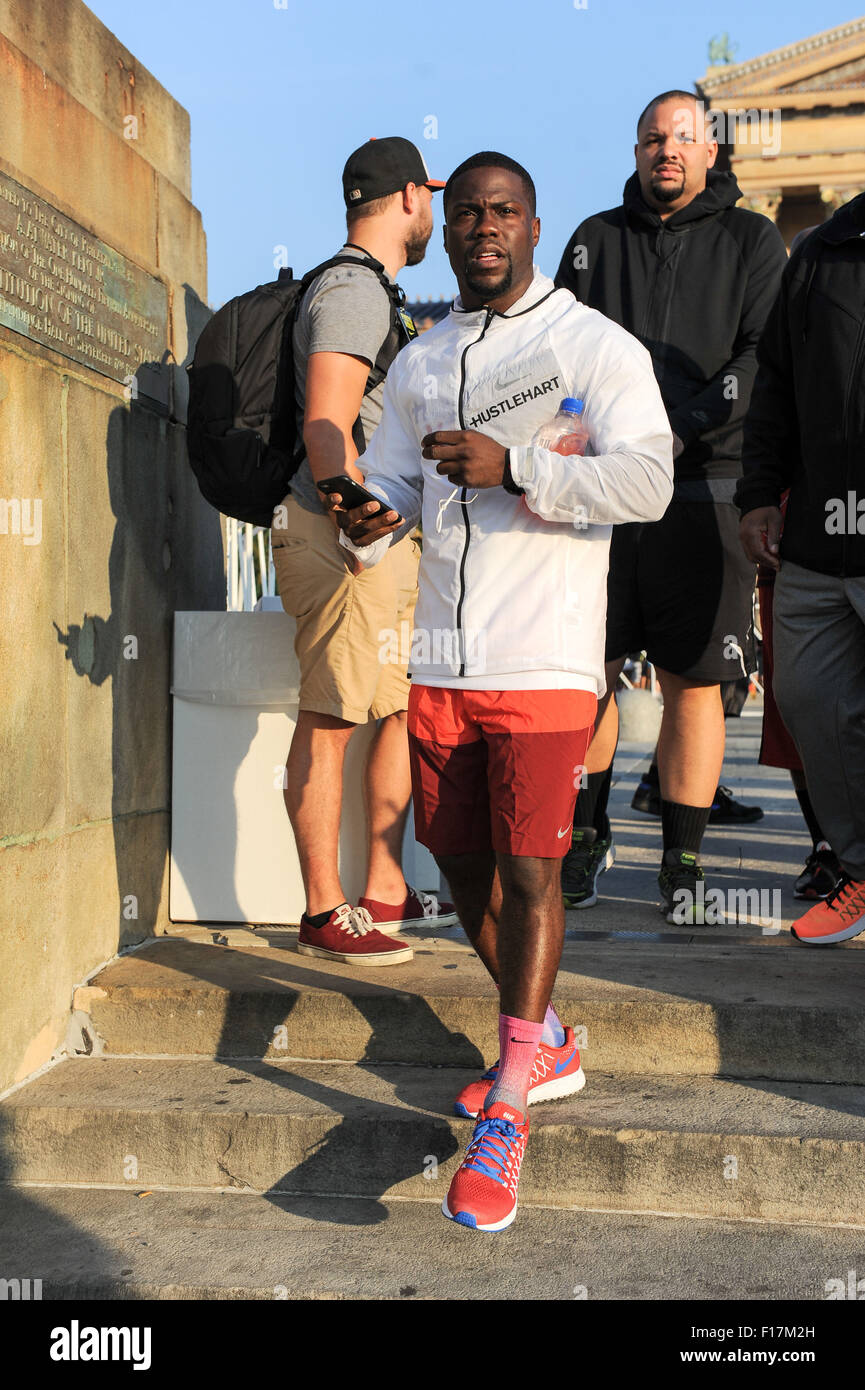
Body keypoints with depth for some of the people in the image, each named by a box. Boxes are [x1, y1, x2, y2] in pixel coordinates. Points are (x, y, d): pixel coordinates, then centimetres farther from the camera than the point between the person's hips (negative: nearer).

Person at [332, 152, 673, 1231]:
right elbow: (390, 484, 18)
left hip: (544, 660, -5)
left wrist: (512, 466, -22)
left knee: (527, 872, -6)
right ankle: (547, 1047, 32)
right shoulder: (417, 364, 16)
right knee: (464, 868, 11)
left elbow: (647, 481, -11)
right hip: (438, 661, 6)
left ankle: (506, 1113, 5)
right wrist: (368, 524, -6)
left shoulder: (597, 345, 0)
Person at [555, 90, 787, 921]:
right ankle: (587, 830, 20)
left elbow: (765, 360, -3)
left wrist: (680, 431, -16)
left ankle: (682, 859, 11)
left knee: (692, 681, 0)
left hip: (704, 488, -2)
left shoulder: (750, 240, 8)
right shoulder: (597, 239, 16)